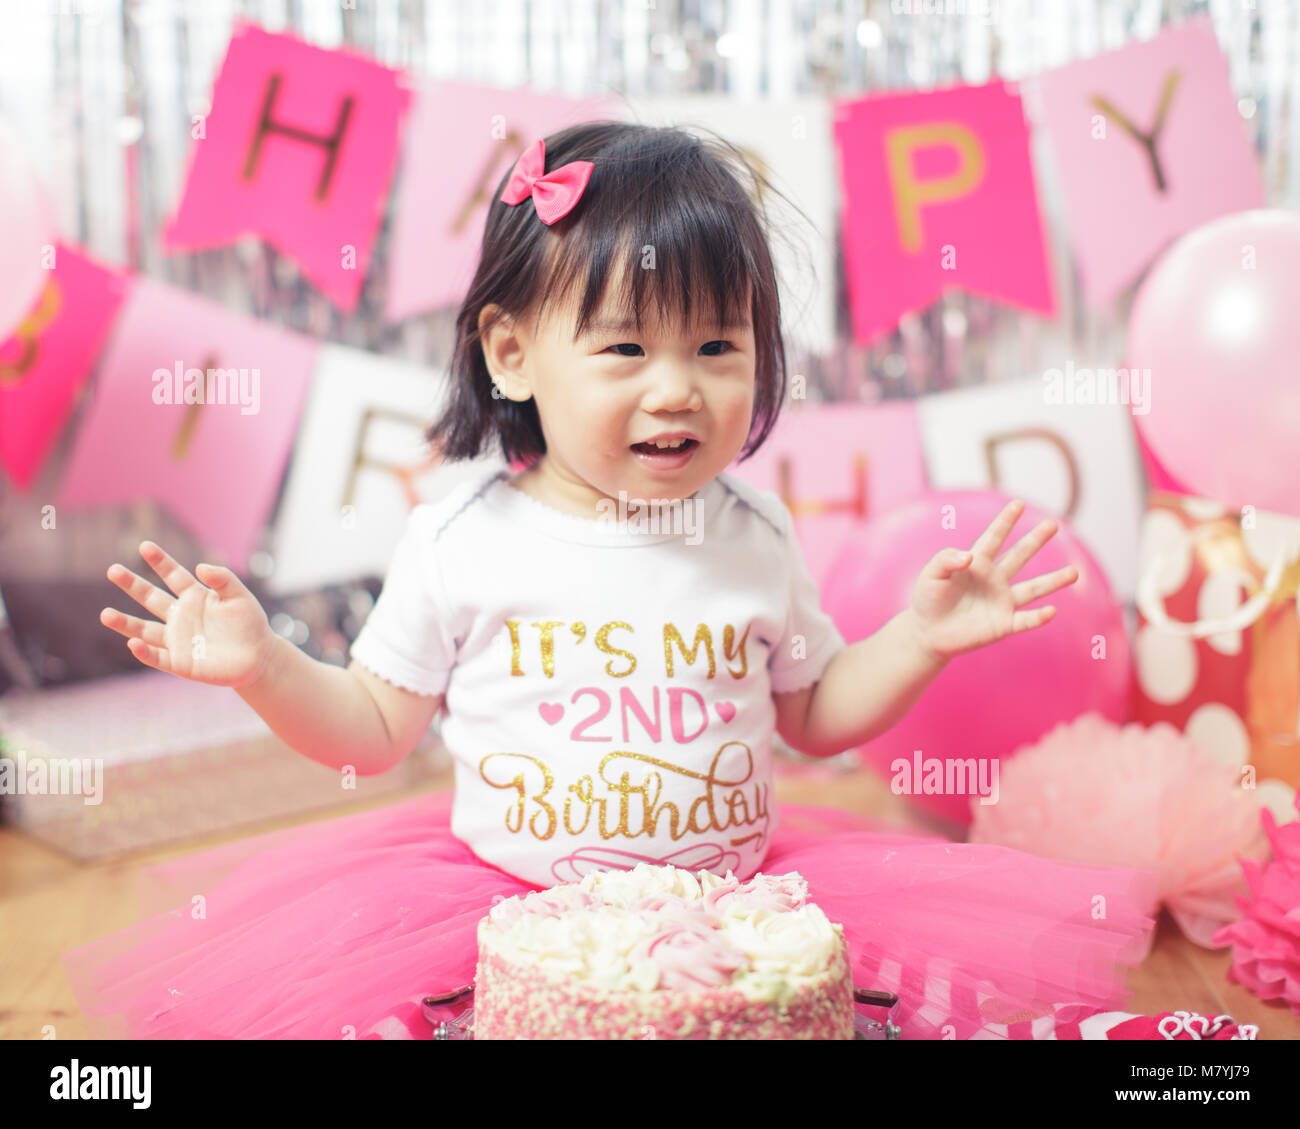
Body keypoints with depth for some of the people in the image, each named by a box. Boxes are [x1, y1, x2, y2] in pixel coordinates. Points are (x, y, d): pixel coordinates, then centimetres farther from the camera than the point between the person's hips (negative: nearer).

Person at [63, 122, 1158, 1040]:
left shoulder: (755, 536, 0)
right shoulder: (459, 541, -6)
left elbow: (815, 715, 12)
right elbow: (377, 728, 3)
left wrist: (919, 637, -2)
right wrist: (263, 665, -13)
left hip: (736, 894, 2)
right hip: (506, 902, -1)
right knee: (291, 955, -25)